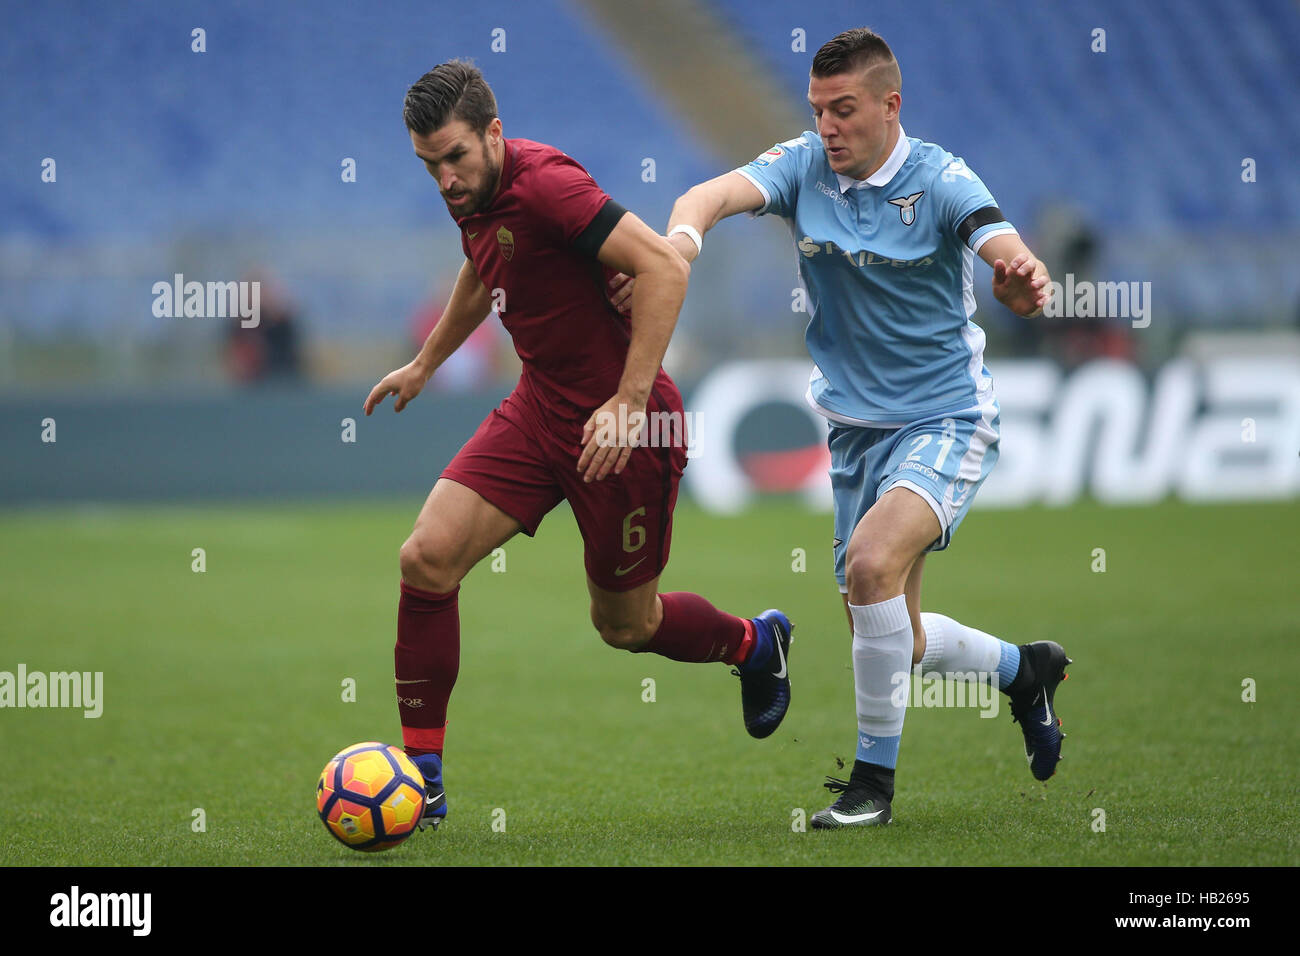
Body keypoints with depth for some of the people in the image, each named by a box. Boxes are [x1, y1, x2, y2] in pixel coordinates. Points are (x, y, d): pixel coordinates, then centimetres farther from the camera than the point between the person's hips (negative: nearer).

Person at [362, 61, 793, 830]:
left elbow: (665, 268, -29)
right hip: (539, 411, 8)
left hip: (623, 427, -8)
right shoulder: (475, 199, 4)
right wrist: (424, 364, 37)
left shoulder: (544, 184, -24)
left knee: (626, 625, 9)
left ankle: (755, 644, 42)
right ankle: (422, 778, 1)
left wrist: (630, 402, -30)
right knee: (427, 559, -8)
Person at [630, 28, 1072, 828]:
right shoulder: (804, 167, -5)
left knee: (872, 562, -29)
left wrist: (1025, 280, -56)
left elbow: (1008, 254, -31)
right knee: (891, 638, 11)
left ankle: (876, 778, -14)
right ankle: (1025, 668, 41)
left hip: (945, 422, -5)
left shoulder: (940, 181, -15)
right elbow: (711, 196, -24)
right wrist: (678, 244, -47)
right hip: (856, 426, 6)